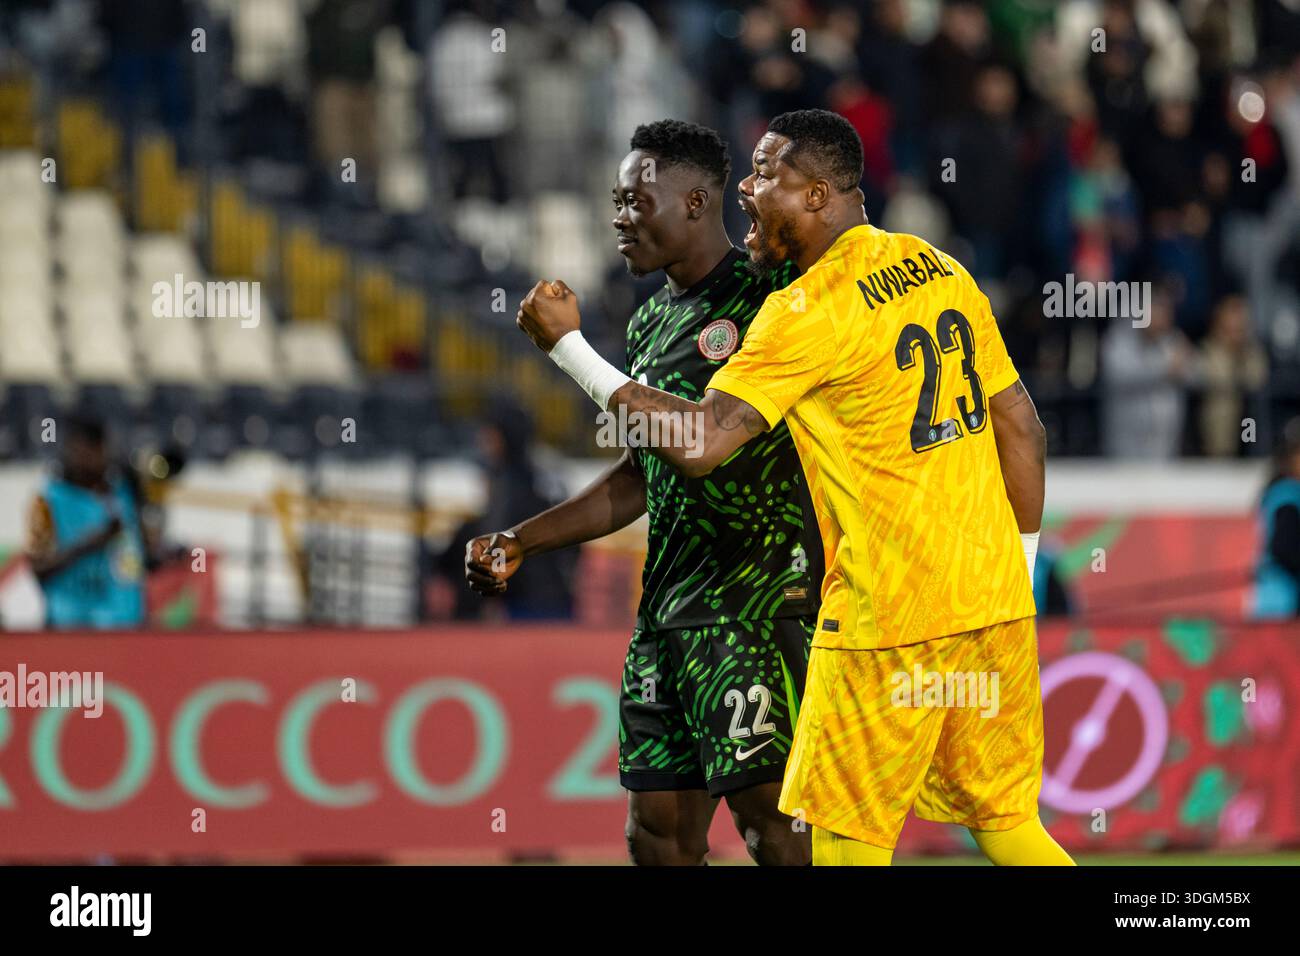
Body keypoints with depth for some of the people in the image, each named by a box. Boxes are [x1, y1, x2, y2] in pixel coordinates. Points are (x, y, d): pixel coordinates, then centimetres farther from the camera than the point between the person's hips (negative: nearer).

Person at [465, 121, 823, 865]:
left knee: (771, 816, -15)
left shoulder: (770, 295, -7)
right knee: (660, 832, 6)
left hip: (760, 600, -8)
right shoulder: (650, 324, 19)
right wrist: (523, 542, 22)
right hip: (666, 608, 8)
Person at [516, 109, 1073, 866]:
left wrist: (567, 343, -13)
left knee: (846, 833, 2)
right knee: (1004, 820, 13)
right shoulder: (944, 271, 10)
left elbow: (700, 443, -19)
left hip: (890, 616, -7)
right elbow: (1022, 427, 12)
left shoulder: (808, 310, -13)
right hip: (995, 603, 7)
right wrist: (1021, 569, 18)